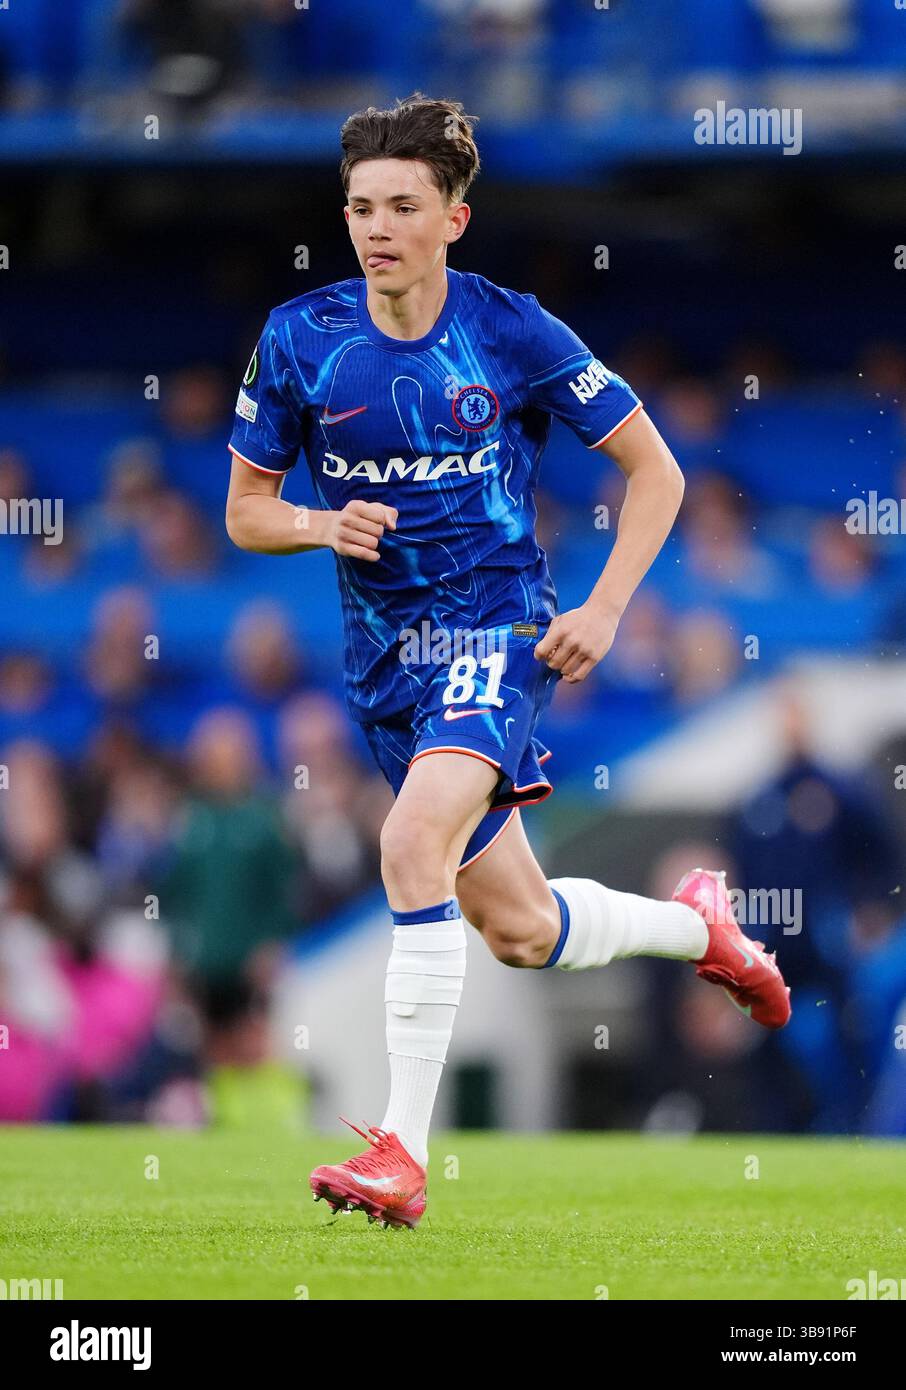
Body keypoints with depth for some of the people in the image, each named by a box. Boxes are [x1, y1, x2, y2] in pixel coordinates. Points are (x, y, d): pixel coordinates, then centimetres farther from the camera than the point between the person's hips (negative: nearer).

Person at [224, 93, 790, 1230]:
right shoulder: (300, 339, -2)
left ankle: (404, 1149, -28)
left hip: (493, 625, -5)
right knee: (521, 933, 13)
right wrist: (324, 525, -13)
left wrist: (602, 612, -10)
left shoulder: (512, 334, -9)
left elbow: (656, 472, 1)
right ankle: (696, 924, 46)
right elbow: (245, 510, 9)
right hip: (383, 653, 5)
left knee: (413, 844, -31)